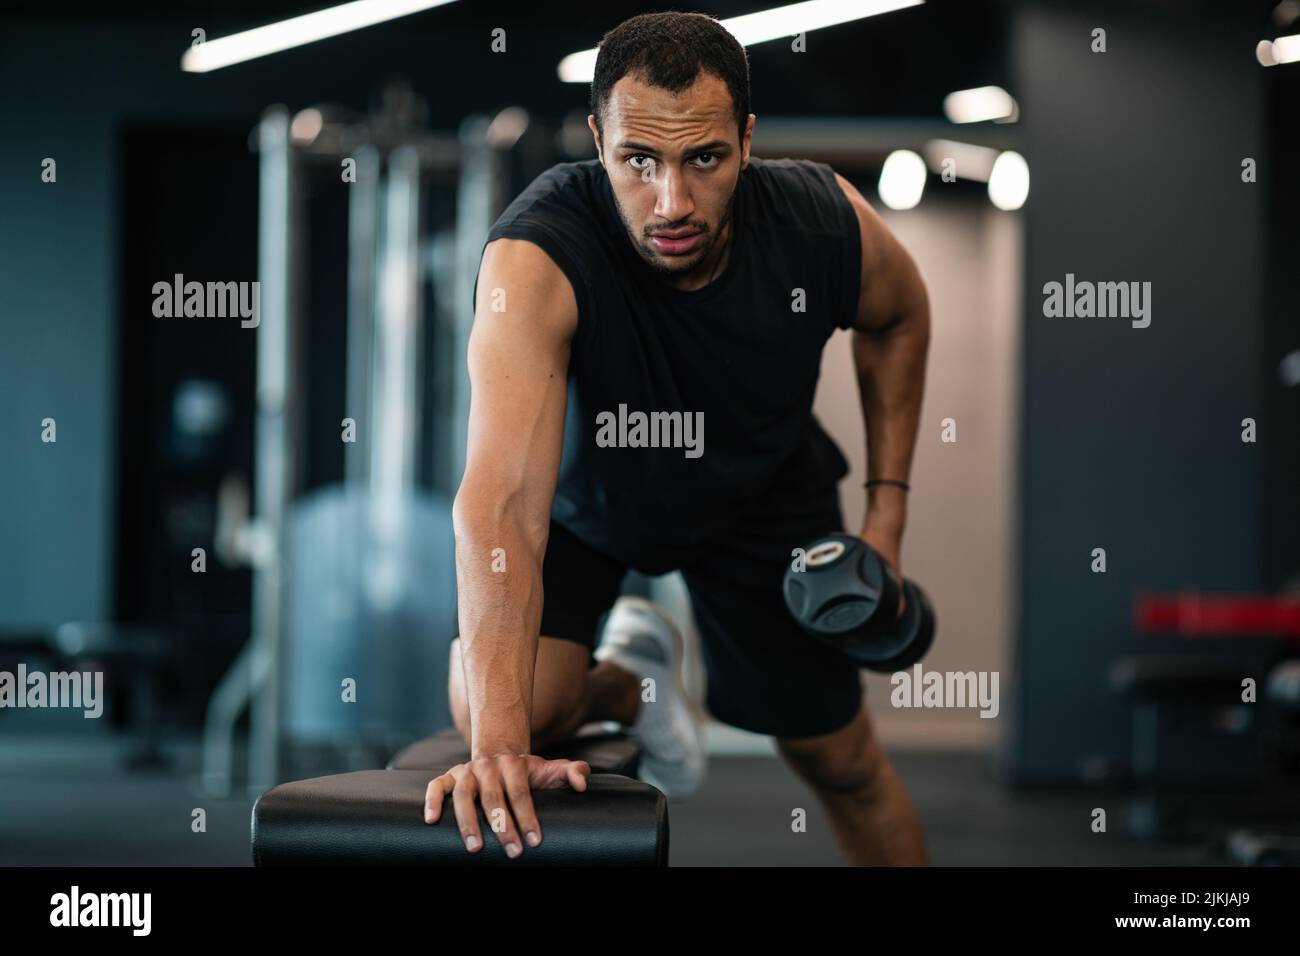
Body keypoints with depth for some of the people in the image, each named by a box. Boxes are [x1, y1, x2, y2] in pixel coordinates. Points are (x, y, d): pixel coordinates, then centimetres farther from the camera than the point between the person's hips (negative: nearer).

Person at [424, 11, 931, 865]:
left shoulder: (824, 223, -30)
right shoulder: (538, 259, -42)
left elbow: (898, 315, -3)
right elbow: (505, 501, -52)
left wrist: (888, 509, -8)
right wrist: (501, 740, -62)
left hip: (762, 496, 2)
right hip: (586, 495, -2)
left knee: (845, 765, 10)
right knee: (497, 714, -24)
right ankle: (628, 681, 11)